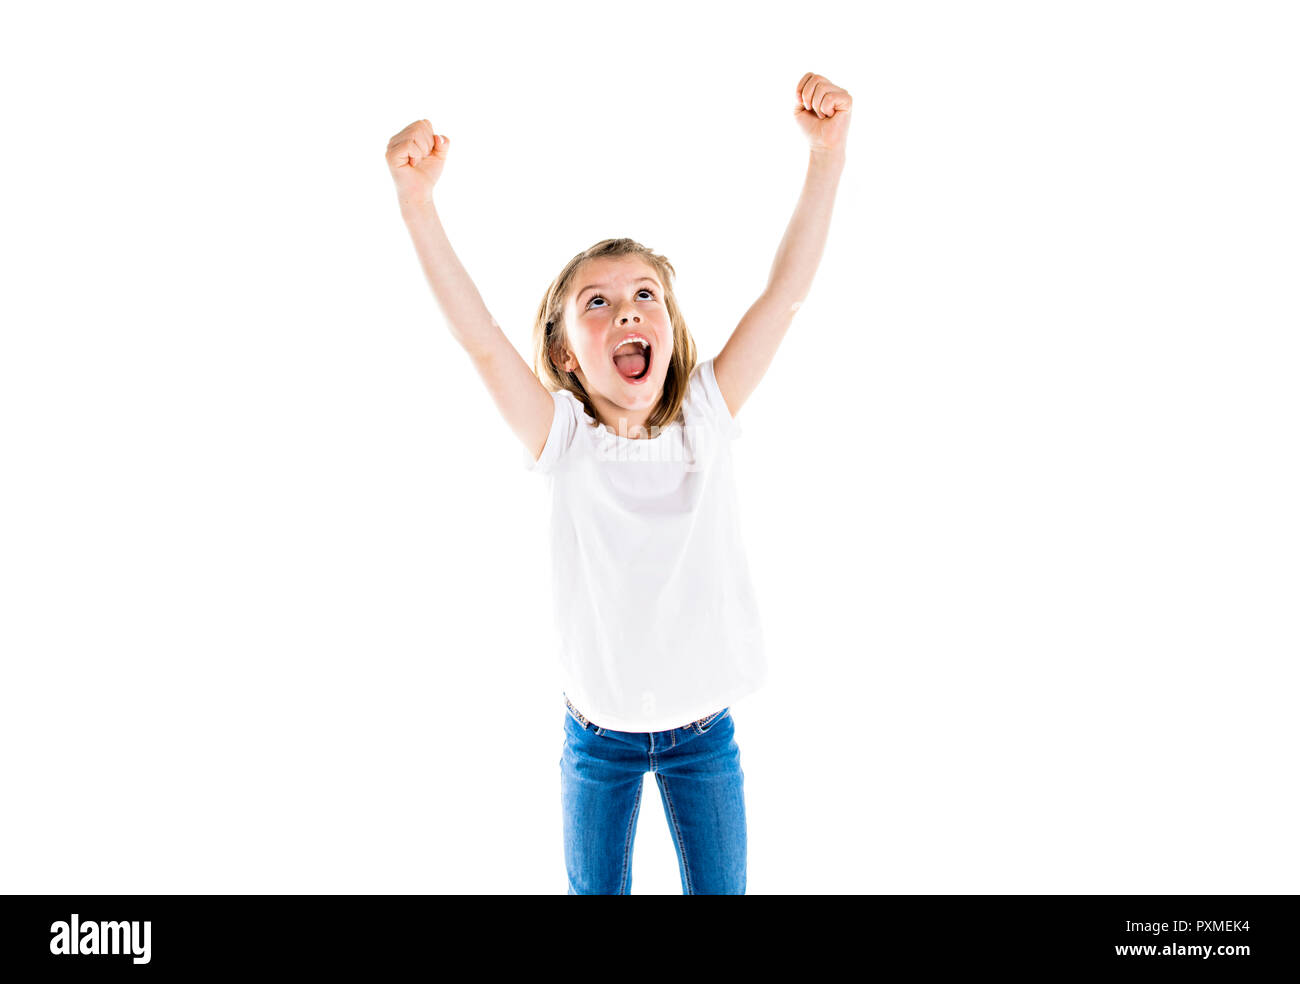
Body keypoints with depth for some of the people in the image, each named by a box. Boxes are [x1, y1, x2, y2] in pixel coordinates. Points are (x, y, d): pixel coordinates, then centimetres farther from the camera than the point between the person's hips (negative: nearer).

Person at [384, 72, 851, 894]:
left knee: (720, 889, 18)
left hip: (705, 728, 1)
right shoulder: (562, 441, -13)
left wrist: (827, 152, -23)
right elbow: (479, 337, -26)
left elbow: (786, 294, -16)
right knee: (595, 889, 18)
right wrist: (417, 201, -36)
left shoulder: (707, 419, -10)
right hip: (600, 731, -1)